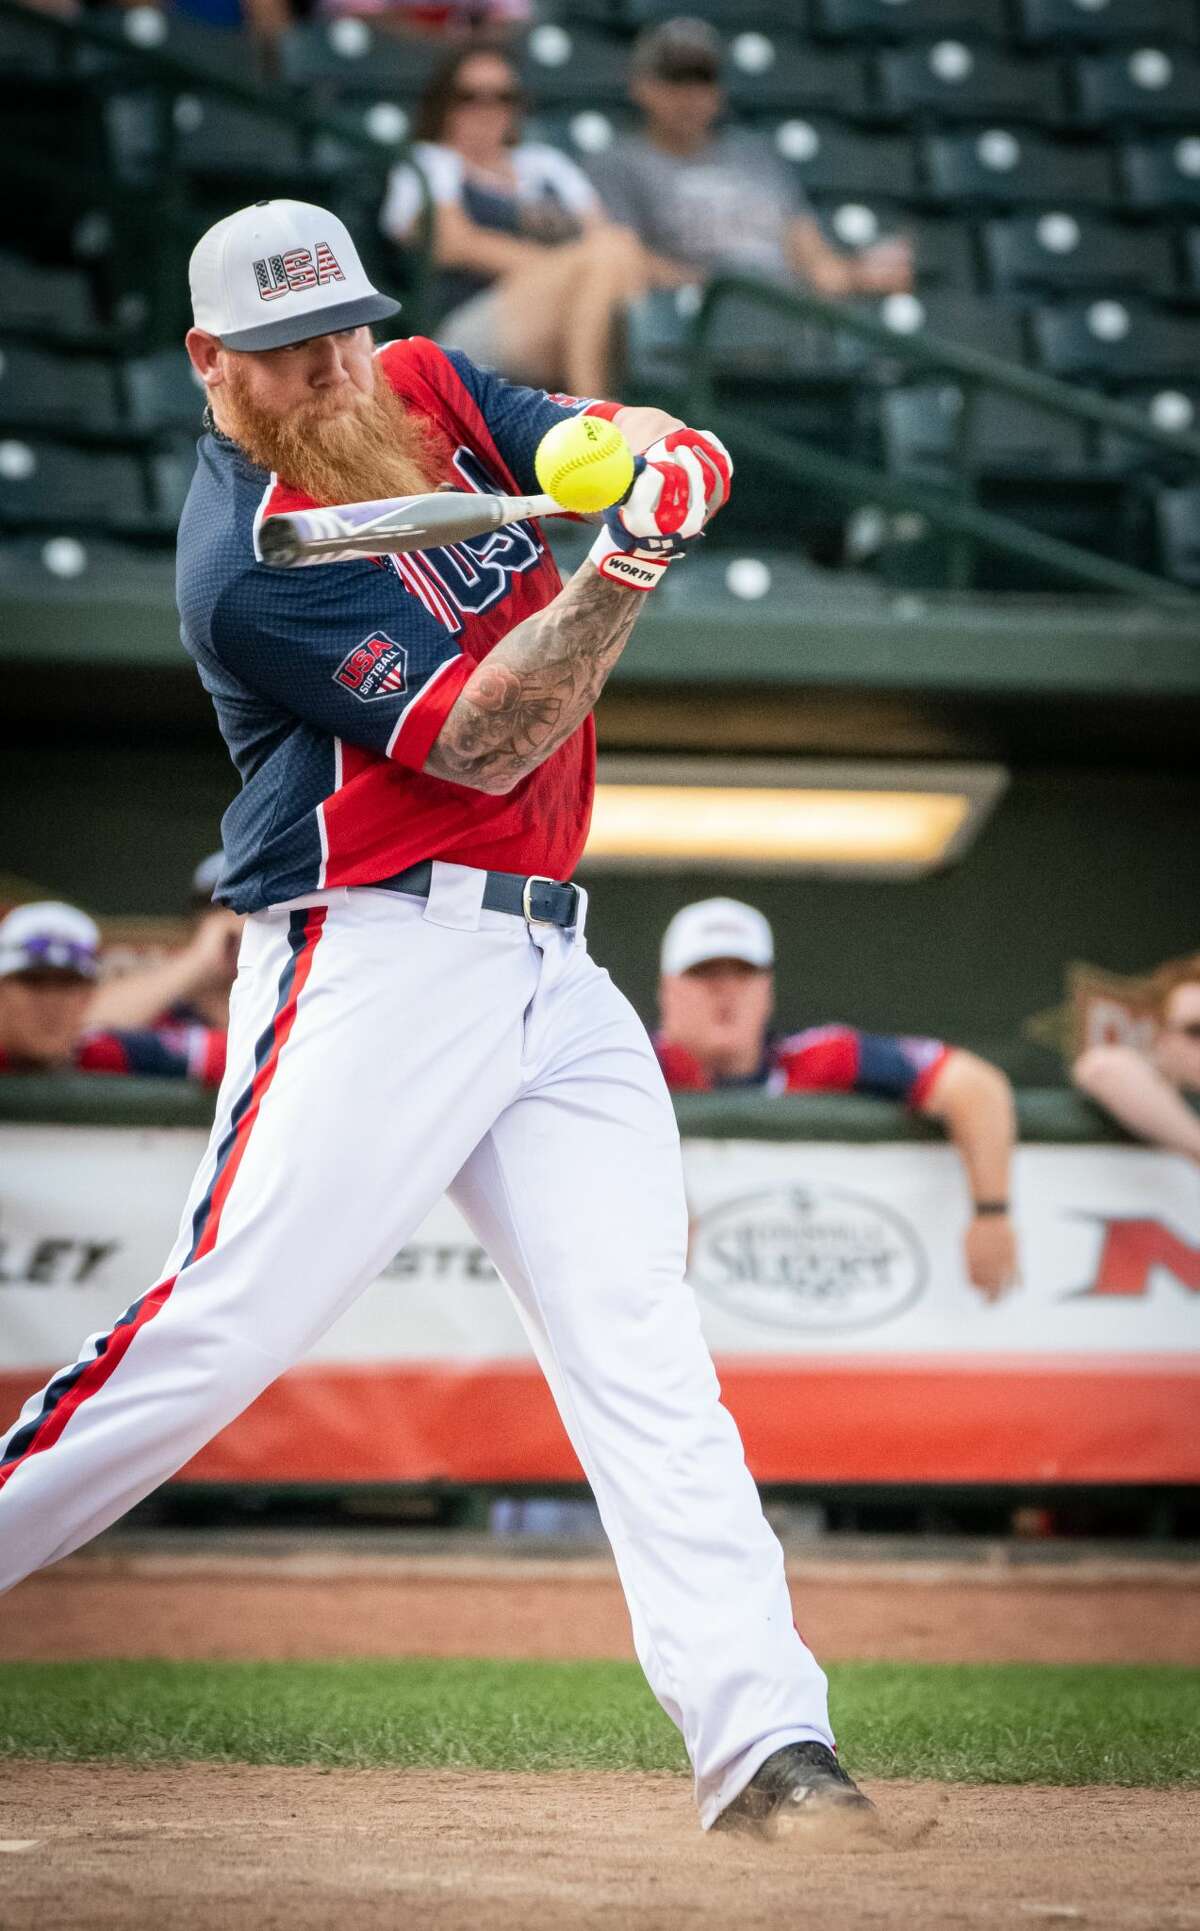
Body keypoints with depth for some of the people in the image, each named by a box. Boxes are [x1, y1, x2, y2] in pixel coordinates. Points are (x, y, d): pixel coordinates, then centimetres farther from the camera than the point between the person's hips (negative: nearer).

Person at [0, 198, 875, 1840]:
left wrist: (662, 466, -18)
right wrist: (620, 575, -30)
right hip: (378, 963, -6)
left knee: (646, 1349, -4)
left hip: (550, 966, 6)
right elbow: (482, 739, -16)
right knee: (224, 1323, -14)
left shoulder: (430, 391, 12)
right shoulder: (250, 566, -11)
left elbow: (654, 446, 7)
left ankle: (763, 1741, -10)